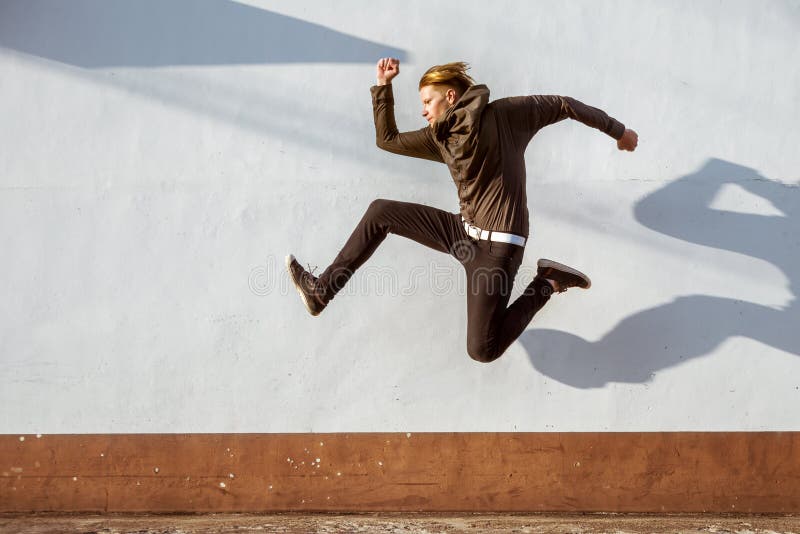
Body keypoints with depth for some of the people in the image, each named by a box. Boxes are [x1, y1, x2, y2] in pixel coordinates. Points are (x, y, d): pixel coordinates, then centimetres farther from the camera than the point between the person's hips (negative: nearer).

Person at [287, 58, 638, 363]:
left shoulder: (504, 114, -7)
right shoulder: (441, 138, 11)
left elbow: (564, 106, 0)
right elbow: (387, 139, 15)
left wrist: (617, 130, 8)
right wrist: (383, 85, 8)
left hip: (497, 246, -7)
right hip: (464, 233, 7)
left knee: (483, 351, -8)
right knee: (381, 212, 6)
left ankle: (546, 285, 8)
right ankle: (321, 291, 9)